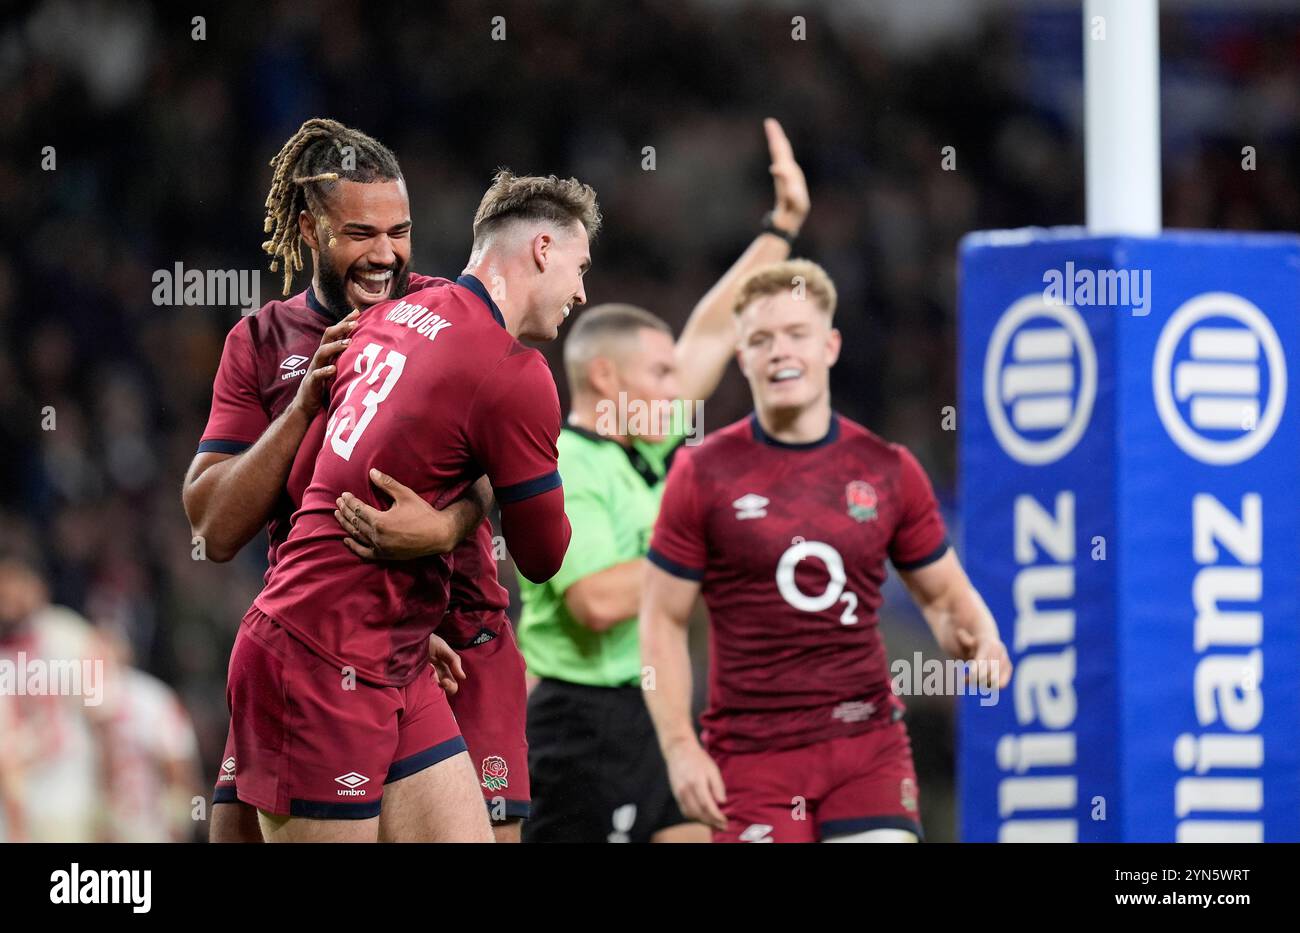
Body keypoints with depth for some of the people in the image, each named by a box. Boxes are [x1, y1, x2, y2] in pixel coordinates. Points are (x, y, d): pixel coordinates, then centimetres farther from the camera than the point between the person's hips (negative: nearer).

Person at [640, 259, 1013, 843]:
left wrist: (977, 640, -7)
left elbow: (944, 594, 16)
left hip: (868, 740, 2)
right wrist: (679, 748, -7)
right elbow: (662, 620, 3)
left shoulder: (888, 471, 6)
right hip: (752, 752, -1)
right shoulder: (703, 476, 0)